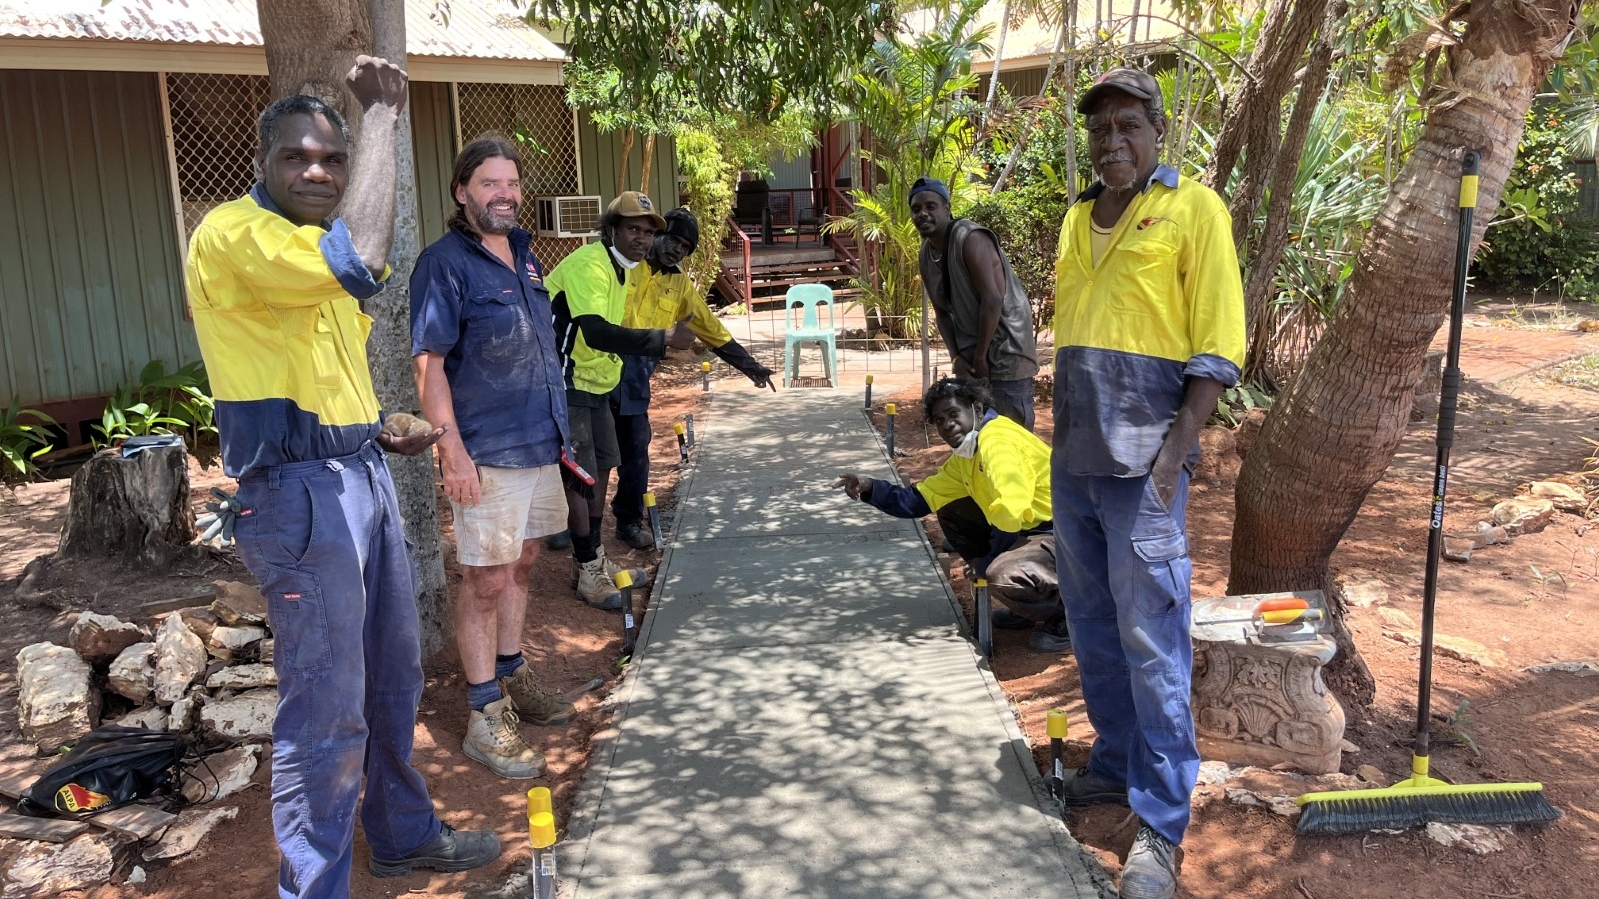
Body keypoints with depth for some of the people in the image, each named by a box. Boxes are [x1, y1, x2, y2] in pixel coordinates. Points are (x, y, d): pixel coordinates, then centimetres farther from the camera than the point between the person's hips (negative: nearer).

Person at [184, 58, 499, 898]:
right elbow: (362, 259, -33)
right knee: (327, 711, -5)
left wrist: (382, 433, 9)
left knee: (392, 678, 19)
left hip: (363, 480, 10)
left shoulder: (316, 259, 17)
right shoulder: (233, 234, -13)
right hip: (299, 491, -10)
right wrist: (382, 110, -23)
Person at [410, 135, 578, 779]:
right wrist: (452, 451, -20)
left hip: (540, 442, 8)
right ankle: (485, 717, 9)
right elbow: (429, 364, -14)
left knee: (521, 564, 17)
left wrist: (560, 428, 19)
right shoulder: (444, 263, -10)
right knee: (486, 581, -1)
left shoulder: (524, 255, 13)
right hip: (487, 453, -8)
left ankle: (511, 678, 32)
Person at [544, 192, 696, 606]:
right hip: (564, 385, -10)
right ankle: (589, 573, 4)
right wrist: (663, 338, -42)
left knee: (601, 468, 15)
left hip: (595, 384, 10)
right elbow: (596, 332, -37)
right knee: (579, 477, -6)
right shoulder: (588, 265, -23)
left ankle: (595, 560, 29)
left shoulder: (622, 266, 9)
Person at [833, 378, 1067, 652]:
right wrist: (870, 488, -4)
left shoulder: (997, 441, -21)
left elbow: (1012, 513, -32)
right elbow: (919, 500, 11)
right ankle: (1026, 602, 16)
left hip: (1064, 534, -10)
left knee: (1004, 576, -36)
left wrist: (985, 564, -17)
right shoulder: (964, 458, 11)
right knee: (951, 513, 13)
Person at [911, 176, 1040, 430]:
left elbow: (992, 300, -23)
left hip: (1005, 347, -8)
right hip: (969, 352, 8)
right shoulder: (926, 255, 7)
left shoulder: (971, 239, -18)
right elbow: (942, 312, 9)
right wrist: (956, 357, -4)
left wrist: (980, 357, -18)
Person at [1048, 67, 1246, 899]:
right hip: (1073, 455, 7)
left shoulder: (1191, 207, -4)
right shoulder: (1077, 218, 15)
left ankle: (1160, 825, 7)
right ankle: (1116, 761, 34)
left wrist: (1175, 450, -16)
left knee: (1150, 638, -4)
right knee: (1092, 623, 16)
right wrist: (1062, 430, 16)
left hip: (1142, 458, -6)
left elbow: (1216, 345, -9)